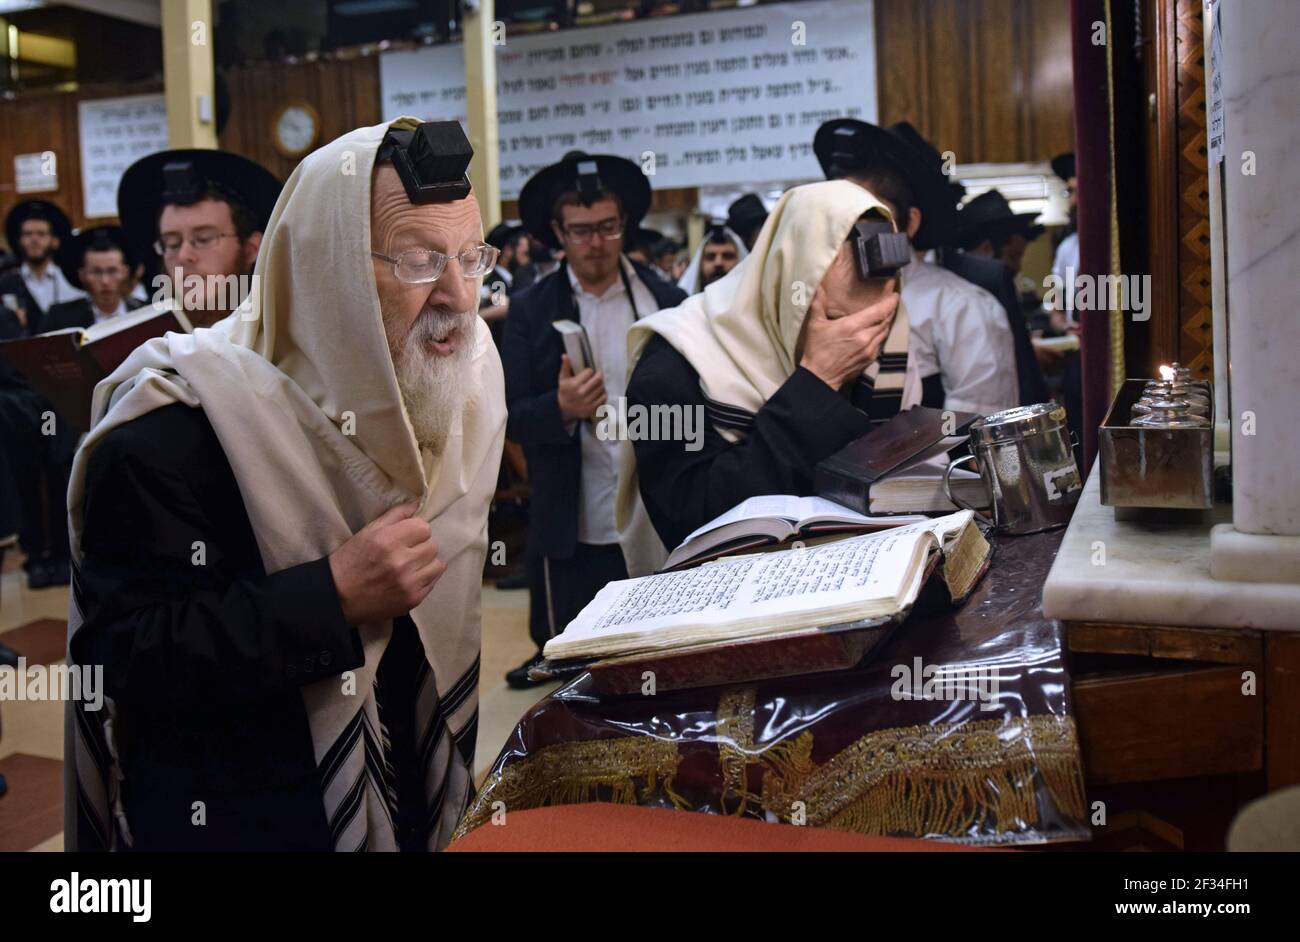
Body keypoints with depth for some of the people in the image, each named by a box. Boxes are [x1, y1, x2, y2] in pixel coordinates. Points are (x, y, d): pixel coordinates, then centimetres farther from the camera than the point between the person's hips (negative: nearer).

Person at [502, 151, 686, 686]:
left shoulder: (669, 302, 4)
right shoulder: (529, 311, 1)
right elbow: (511, 418, -3)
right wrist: (560, 408, -22)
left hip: (665, 523, 1)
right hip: (575, 532, -1)